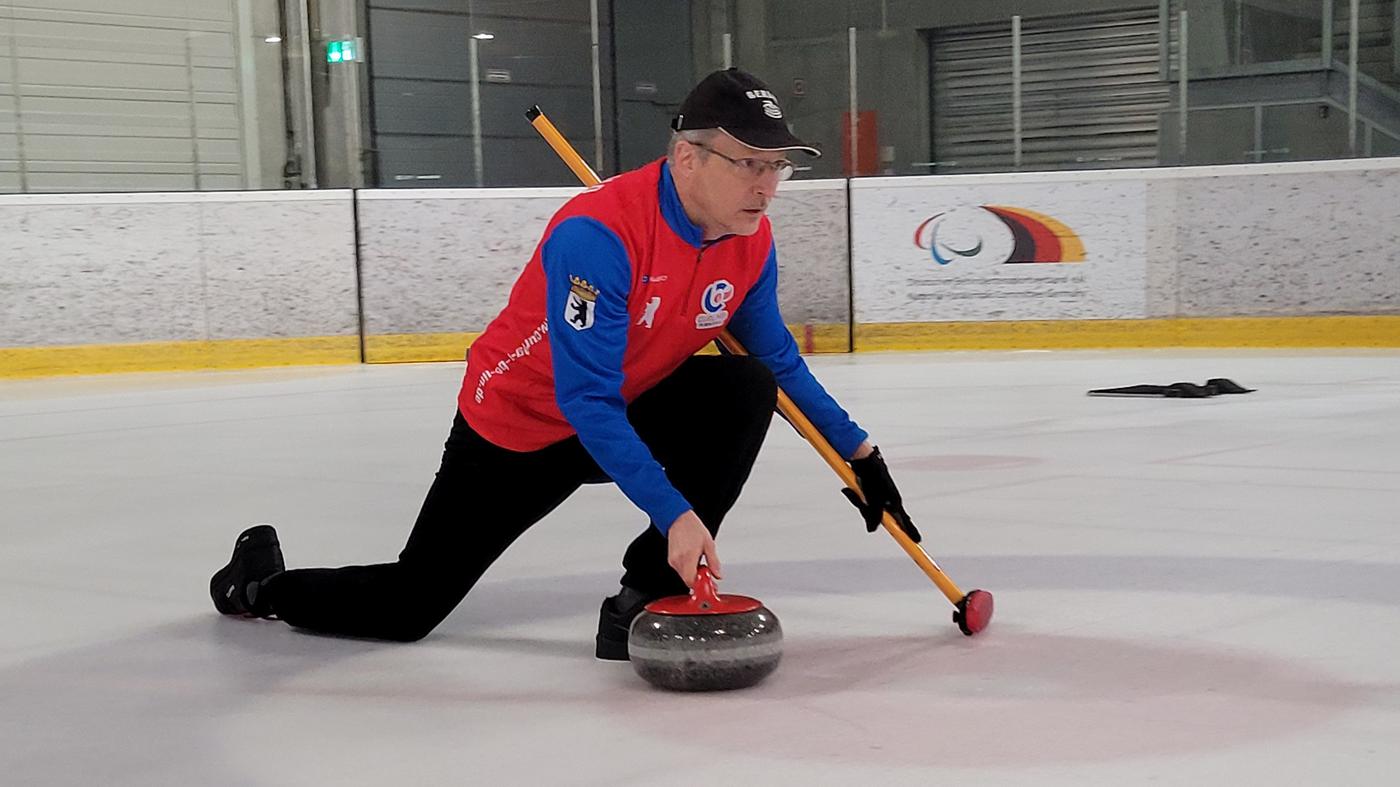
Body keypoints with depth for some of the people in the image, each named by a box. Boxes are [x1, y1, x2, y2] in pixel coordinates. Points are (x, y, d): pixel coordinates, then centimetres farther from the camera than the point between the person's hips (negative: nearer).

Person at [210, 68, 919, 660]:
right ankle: (261, 582, 31)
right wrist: (673, 514, -42)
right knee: (404, 612, -1)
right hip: (518, 428, -6)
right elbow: (587, 402, -36)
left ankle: (647, 598, -11)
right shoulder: (596, 234, -34)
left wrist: (857, 451, 0)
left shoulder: (750, 241, -11)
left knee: (747, 390, -21)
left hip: (628, 412, 6)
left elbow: (778, 359, 4)